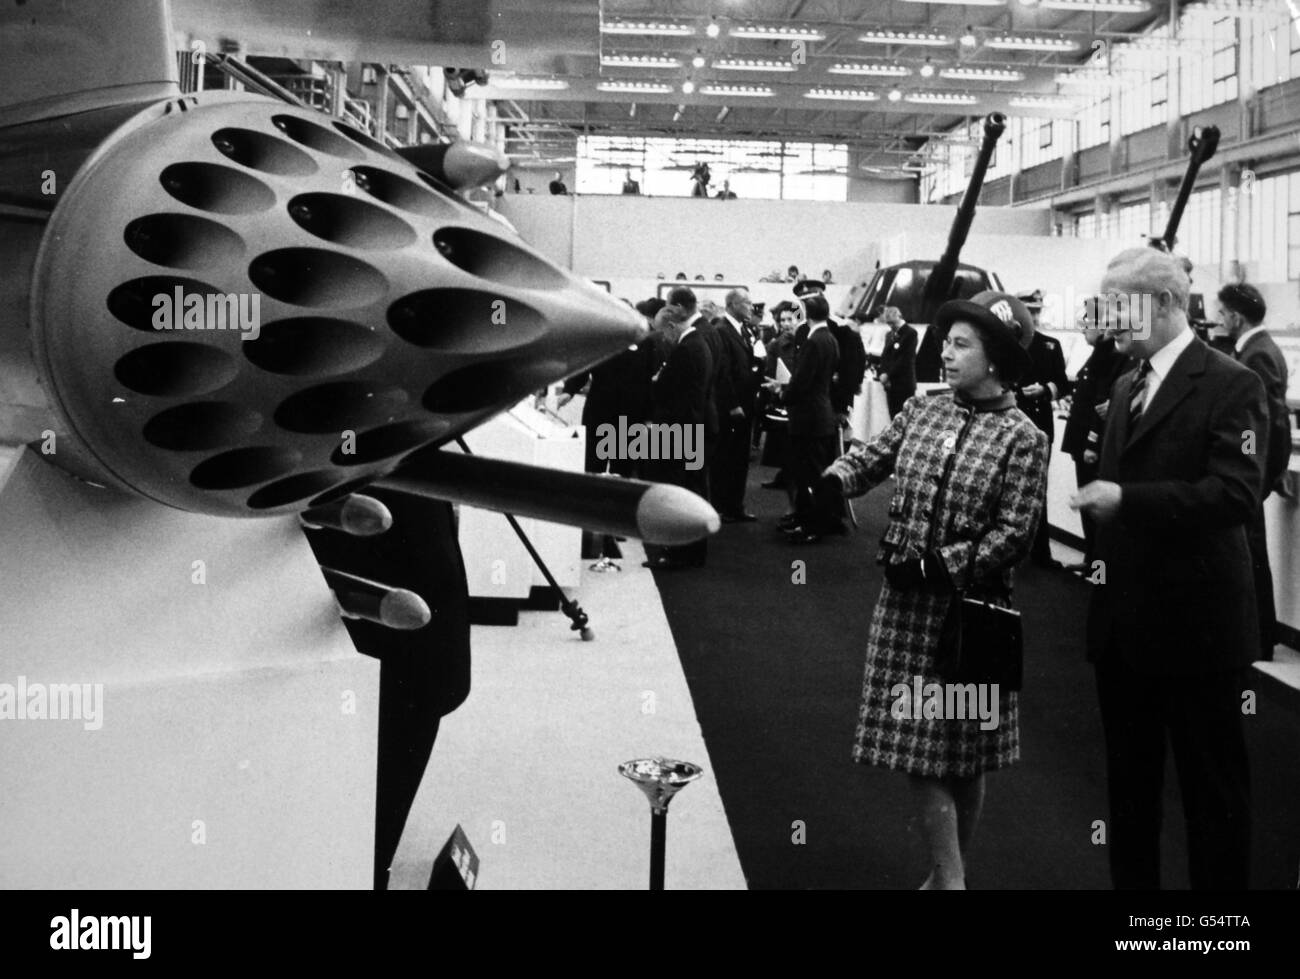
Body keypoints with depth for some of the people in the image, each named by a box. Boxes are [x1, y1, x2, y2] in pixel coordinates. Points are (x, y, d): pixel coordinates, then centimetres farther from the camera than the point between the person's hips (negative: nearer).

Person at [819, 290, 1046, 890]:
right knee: (917, 747, 4)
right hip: (904, 604, 4)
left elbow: (1012, 535, -12)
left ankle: (950, 873, 24)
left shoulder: (1022, 438, -9)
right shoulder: (920, 412, 5)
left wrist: (939, 565, -18)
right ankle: (949, 877, 15)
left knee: (964, 752, 10)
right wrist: (835, 479, -11)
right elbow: (869, 457, 11)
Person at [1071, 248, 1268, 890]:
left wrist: (1126, 499, -26)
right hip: (1124, 619, 8)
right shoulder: (1125, 387, 14)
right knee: (1128, 778, 18)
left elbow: (1237, 492, -23)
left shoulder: (1230, 385, -11)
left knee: (1212, 783, 5)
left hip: (1196, 621, -7)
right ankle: (1131, 880, 32)